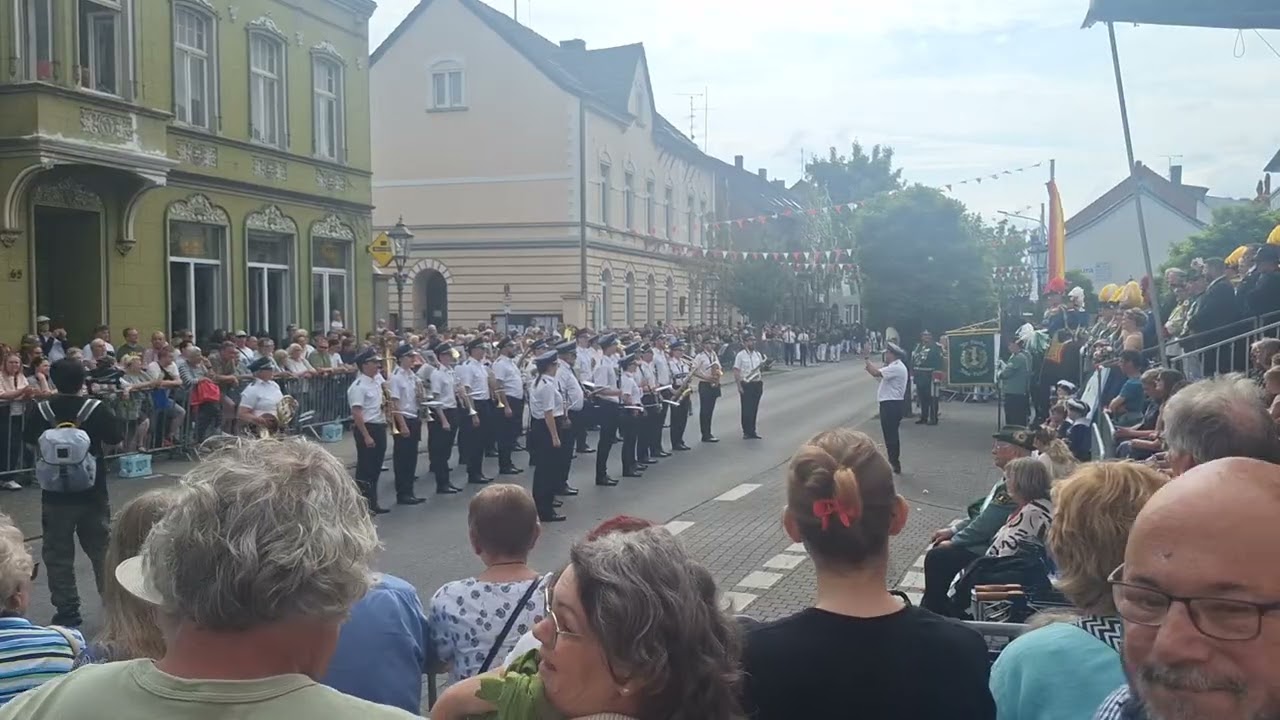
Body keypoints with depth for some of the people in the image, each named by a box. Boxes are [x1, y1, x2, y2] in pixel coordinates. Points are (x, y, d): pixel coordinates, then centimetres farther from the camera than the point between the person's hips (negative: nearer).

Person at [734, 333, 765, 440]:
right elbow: (736, 371, -9)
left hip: (757, 384, 5)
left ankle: (752, 431, 19)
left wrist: (762, 383, 10)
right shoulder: (741, 355, -8)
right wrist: (739, 386, -14)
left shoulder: (758, 355, 9)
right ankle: (746, 432, 8)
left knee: (754, 408, 10)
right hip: (746, 385, -5)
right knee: (746, 409, -1)